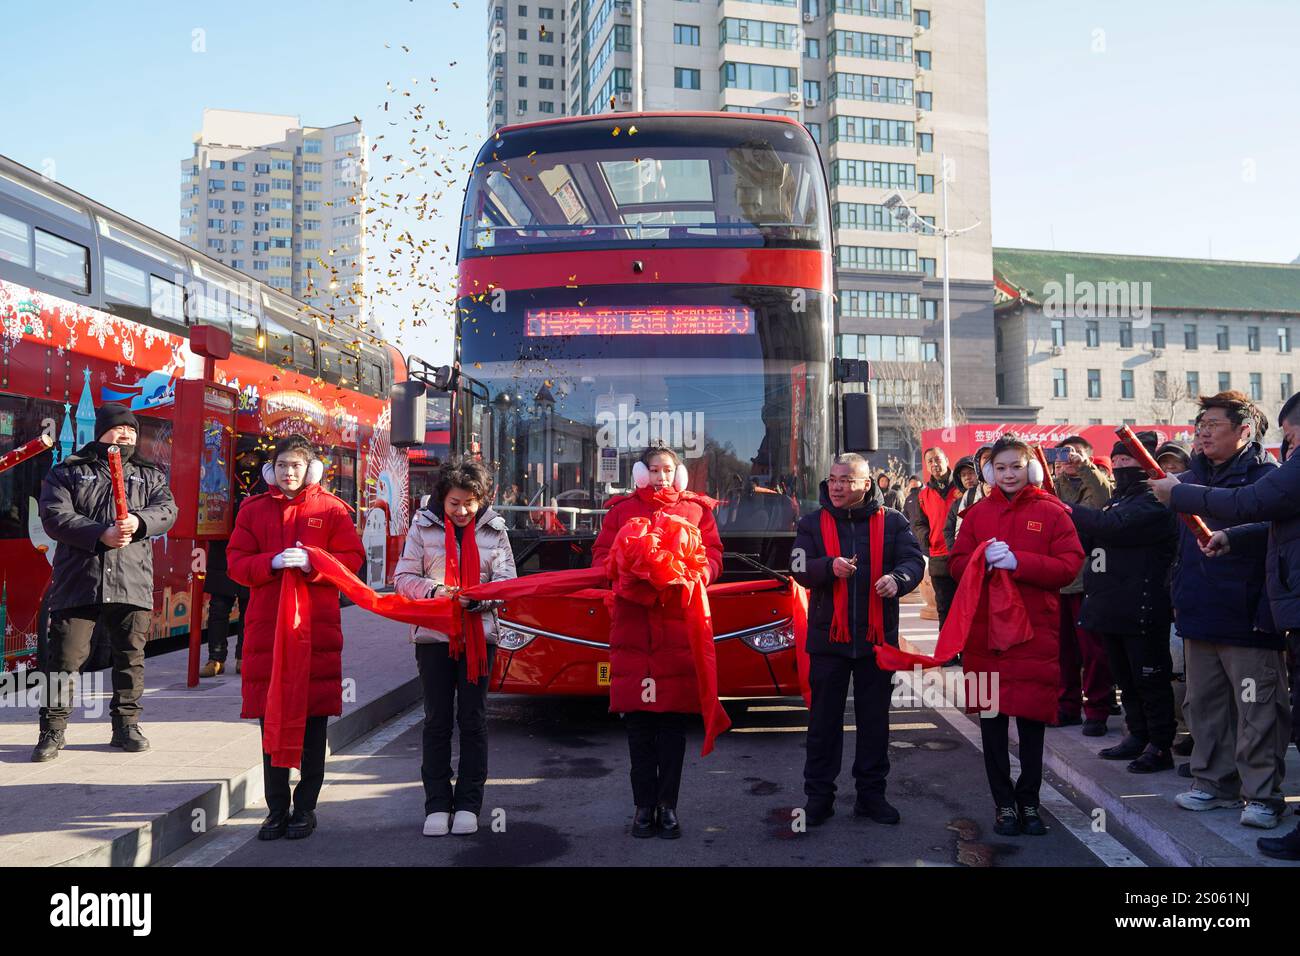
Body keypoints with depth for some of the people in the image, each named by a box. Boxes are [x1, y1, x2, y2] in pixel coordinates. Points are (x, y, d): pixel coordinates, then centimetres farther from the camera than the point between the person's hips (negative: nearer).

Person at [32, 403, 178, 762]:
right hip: (77, 581, -2)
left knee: (131, 655, 7)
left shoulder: (150, 475, 17)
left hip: (132, 582, 2)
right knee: (65, 655, -2)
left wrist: (139, 521, -20)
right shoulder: (67, 472, 9)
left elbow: (167, 510, 2)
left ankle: (126, 724, 19)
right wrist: (100, 535, -17)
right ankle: (53, 730, 9)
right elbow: (54, 516, -4)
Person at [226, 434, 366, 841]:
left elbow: (353, 558, -1)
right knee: (270, 720, 6)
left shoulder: (331, 509, 5)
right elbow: (236, 562, 4)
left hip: (317, 628, -2)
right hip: (266, 626, 2)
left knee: (313, 723, 3)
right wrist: (273, 562, -14)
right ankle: (276, 808, 17)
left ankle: (305, 808, 15)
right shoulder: (253, 509, 11)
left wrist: (311, 562, -16)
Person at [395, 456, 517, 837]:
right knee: (437, 720, 4)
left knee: (473, 719, 4)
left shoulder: (494, 530, 4)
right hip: (433, 635, 0)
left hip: (480, 633, 0)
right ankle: (437, 804, 12)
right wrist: (436, 591, -18)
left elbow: (506, 578, 3)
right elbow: (404, 578, 1)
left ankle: (468, 803, 13)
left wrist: (484, 598, -17)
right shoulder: (423, 527, 1)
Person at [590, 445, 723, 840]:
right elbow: (600, 557, 10)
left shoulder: (697, 510, 13)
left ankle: (668, 806, 12)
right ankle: (644, 806, 13)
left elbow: (713, 556, 9)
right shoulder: (621, 510, 14)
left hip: (679, 629, 0)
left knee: (674, 722, 2)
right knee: (638, 722, 3)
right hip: (633, 626, 1)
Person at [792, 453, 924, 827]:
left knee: (875, 719, 10)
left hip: (878, 637, 1)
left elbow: (914, 560, -3)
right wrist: (830, 567, -26)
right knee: (824, 719, 5)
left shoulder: (892, 522, 3)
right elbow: (799, 568, -6)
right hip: (828, 637, 0)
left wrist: (898, 578, -26)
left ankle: (871, 793, 23)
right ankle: (819, 795, 15)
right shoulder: (813, 523, 4)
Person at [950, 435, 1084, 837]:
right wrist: (983, 559, -14)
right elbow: (958, 564, 7)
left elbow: (1070, 565, -7)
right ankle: (1004, 803, 17)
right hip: (985, 629, 2)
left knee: (1032, 718, 4)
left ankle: (1029, 801, 20)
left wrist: (1017, 561, -18)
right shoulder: (978, 512, 10)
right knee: (992, 718, 6)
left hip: (1036, 631, -2)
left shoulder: (1052, 512, 2)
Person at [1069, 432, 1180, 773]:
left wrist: (1071, 512, -17)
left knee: (1150, 679, -2)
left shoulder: (1155, 502, -12)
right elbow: (1088, 541, 19)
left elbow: (1116, 526, -27)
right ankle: (1138, 736, 26)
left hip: (1142, 610, -9)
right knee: (1126, 678, 16)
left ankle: (1160, 746, 6)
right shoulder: (1118, 500, 19)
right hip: (1113, 607, 9)